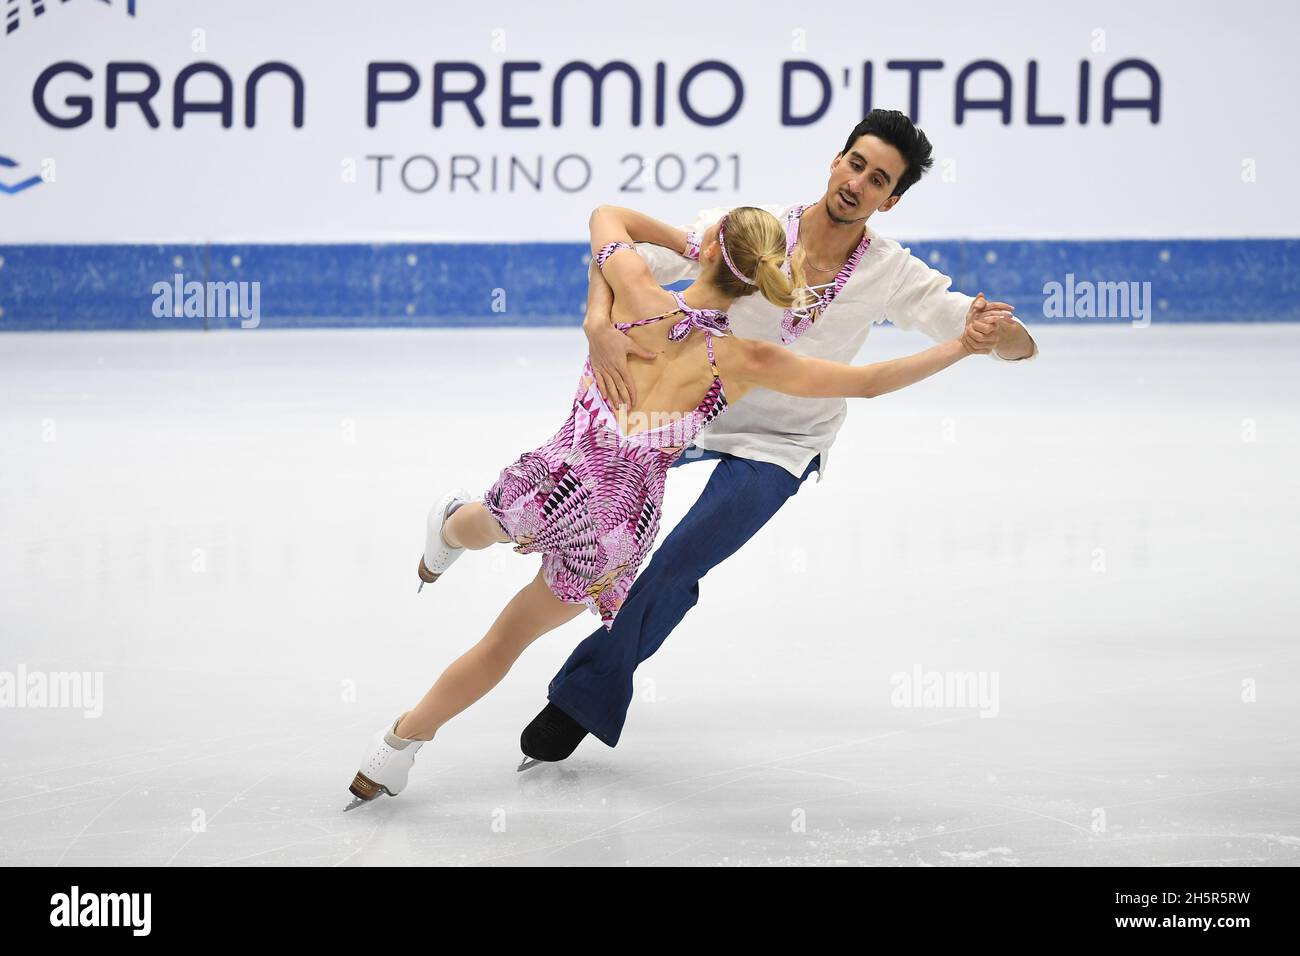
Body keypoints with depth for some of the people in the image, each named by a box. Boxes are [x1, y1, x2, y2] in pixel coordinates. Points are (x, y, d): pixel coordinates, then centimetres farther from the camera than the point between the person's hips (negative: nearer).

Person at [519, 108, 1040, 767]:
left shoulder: (892, 275, -19)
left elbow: (1022, 347, -19)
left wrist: (998, 332, -45)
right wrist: (599, 326, -45)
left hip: (777, 447, -2)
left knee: (672, 572, -13)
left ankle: (585, 700, 7)